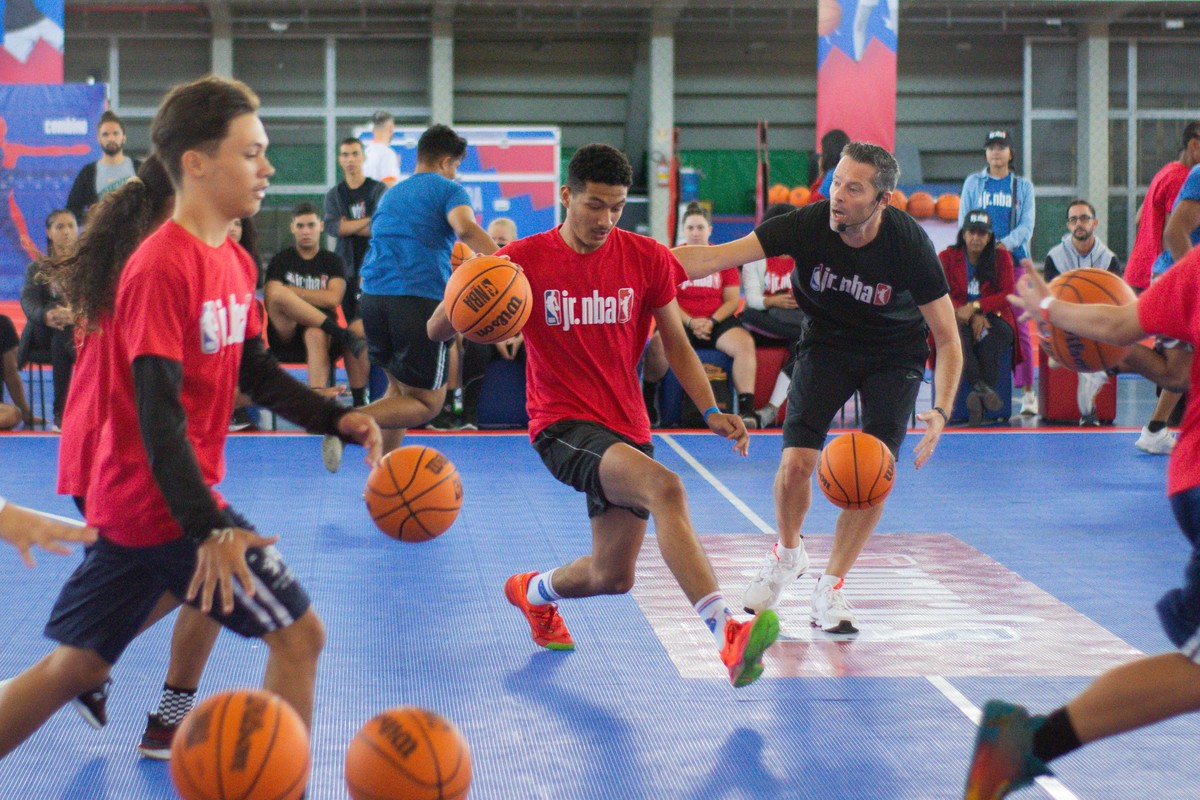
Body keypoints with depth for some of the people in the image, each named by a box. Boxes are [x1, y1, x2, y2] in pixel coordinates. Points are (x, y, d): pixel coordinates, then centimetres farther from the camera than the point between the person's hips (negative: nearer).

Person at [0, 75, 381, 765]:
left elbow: (255, 370, 17)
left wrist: (338, 419, 2)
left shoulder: (234, 262, 9)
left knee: (76, 665, 14)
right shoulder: (164, 266, -19)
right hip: (168, 502, -9)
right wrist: (208, 528, -29)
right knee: (299, 634, 0)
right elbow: (158, 412, -23)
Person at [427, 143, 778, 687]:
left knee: (613, 576, 8)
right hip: (563, 426, -5)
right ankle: (727, 635, -41)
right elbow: (437, 331, -6)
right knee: (666, 489, -32)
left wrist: (710, 411, -4)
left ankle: (533, 592, 44)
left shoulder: (647, 259, 1)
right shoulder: (524, 261, -7)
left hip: (625, 429, 5)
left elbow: (676, 343, 11)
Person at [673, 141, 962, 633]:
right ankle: (787, 555, 19)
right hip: (826, 343, 1)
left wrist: (940, 411, -33)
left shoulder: (909, 244, -27)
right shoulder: (809, 224, -25)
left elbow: (947, 338, -19)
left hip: (894, 355, -1)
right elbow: (716, 257, -30)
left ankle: (830, 588, 5)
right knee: (796, 463, -13)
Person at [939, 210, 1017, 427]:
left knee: (988, 340, -36)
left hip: (994, 319, 0)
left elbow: (1007, 295, 0)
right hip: (960, 319, 0)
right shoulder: (947, 257, 9)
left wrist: (975, 307, -15)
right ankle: (982, 388, -51)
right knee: (957, 337, -38)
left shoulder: (1001, 257, 10)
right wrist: (972, 317, -13)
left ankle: (978, 400, -40)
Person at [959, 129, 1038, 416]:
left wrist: (1005, 244, -14)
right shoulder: (973, 183, 12)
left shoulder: (1022, 186, 11)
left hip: (1013, 260, -1)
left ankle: (1027, 391, -5)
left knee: (1018, 325, -6)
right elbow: (964, 222, 8)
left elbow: (1027, 225, 3)